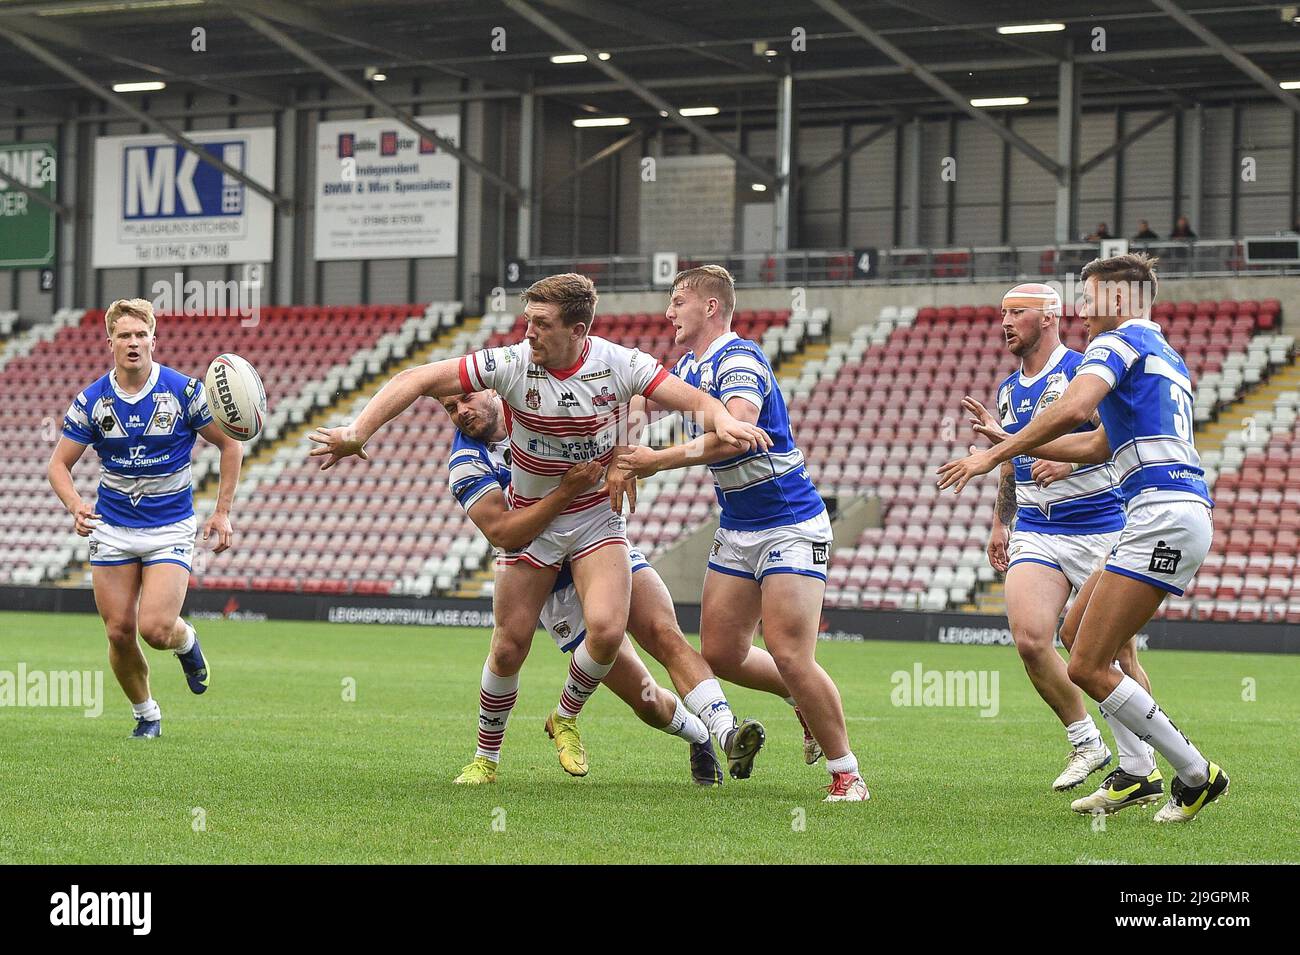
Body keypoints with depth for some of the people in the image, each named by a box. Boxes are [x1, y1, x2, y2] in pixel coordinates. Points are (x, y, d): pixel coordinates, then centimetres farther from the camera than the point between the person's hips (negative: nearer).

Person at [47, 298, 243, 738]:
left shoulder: (184, 391, -10)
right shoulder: (91, 401, -5)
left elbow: (230, 444, 2)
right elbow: (59, 463, 2)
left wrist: (222, 512, -2)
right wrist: (76, 506, -18)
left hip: (171, 528, -2)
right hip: (112, 531, 2)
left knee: (155, 629, -17)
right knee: (120, 633, -1)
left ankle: (186, 641, 19)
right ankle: (145, 714, 21)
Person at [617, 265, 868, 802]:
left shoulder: (739, 360, -18)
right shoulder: (689, 368, 10)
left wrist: (661, 460, -33)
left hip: (790, 526, -9)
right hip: (736, 531, 9)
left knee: (789, 656, -17)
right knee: (721, 656, 4)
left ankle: (846, 774, -5)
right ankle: (811, 702, 27)